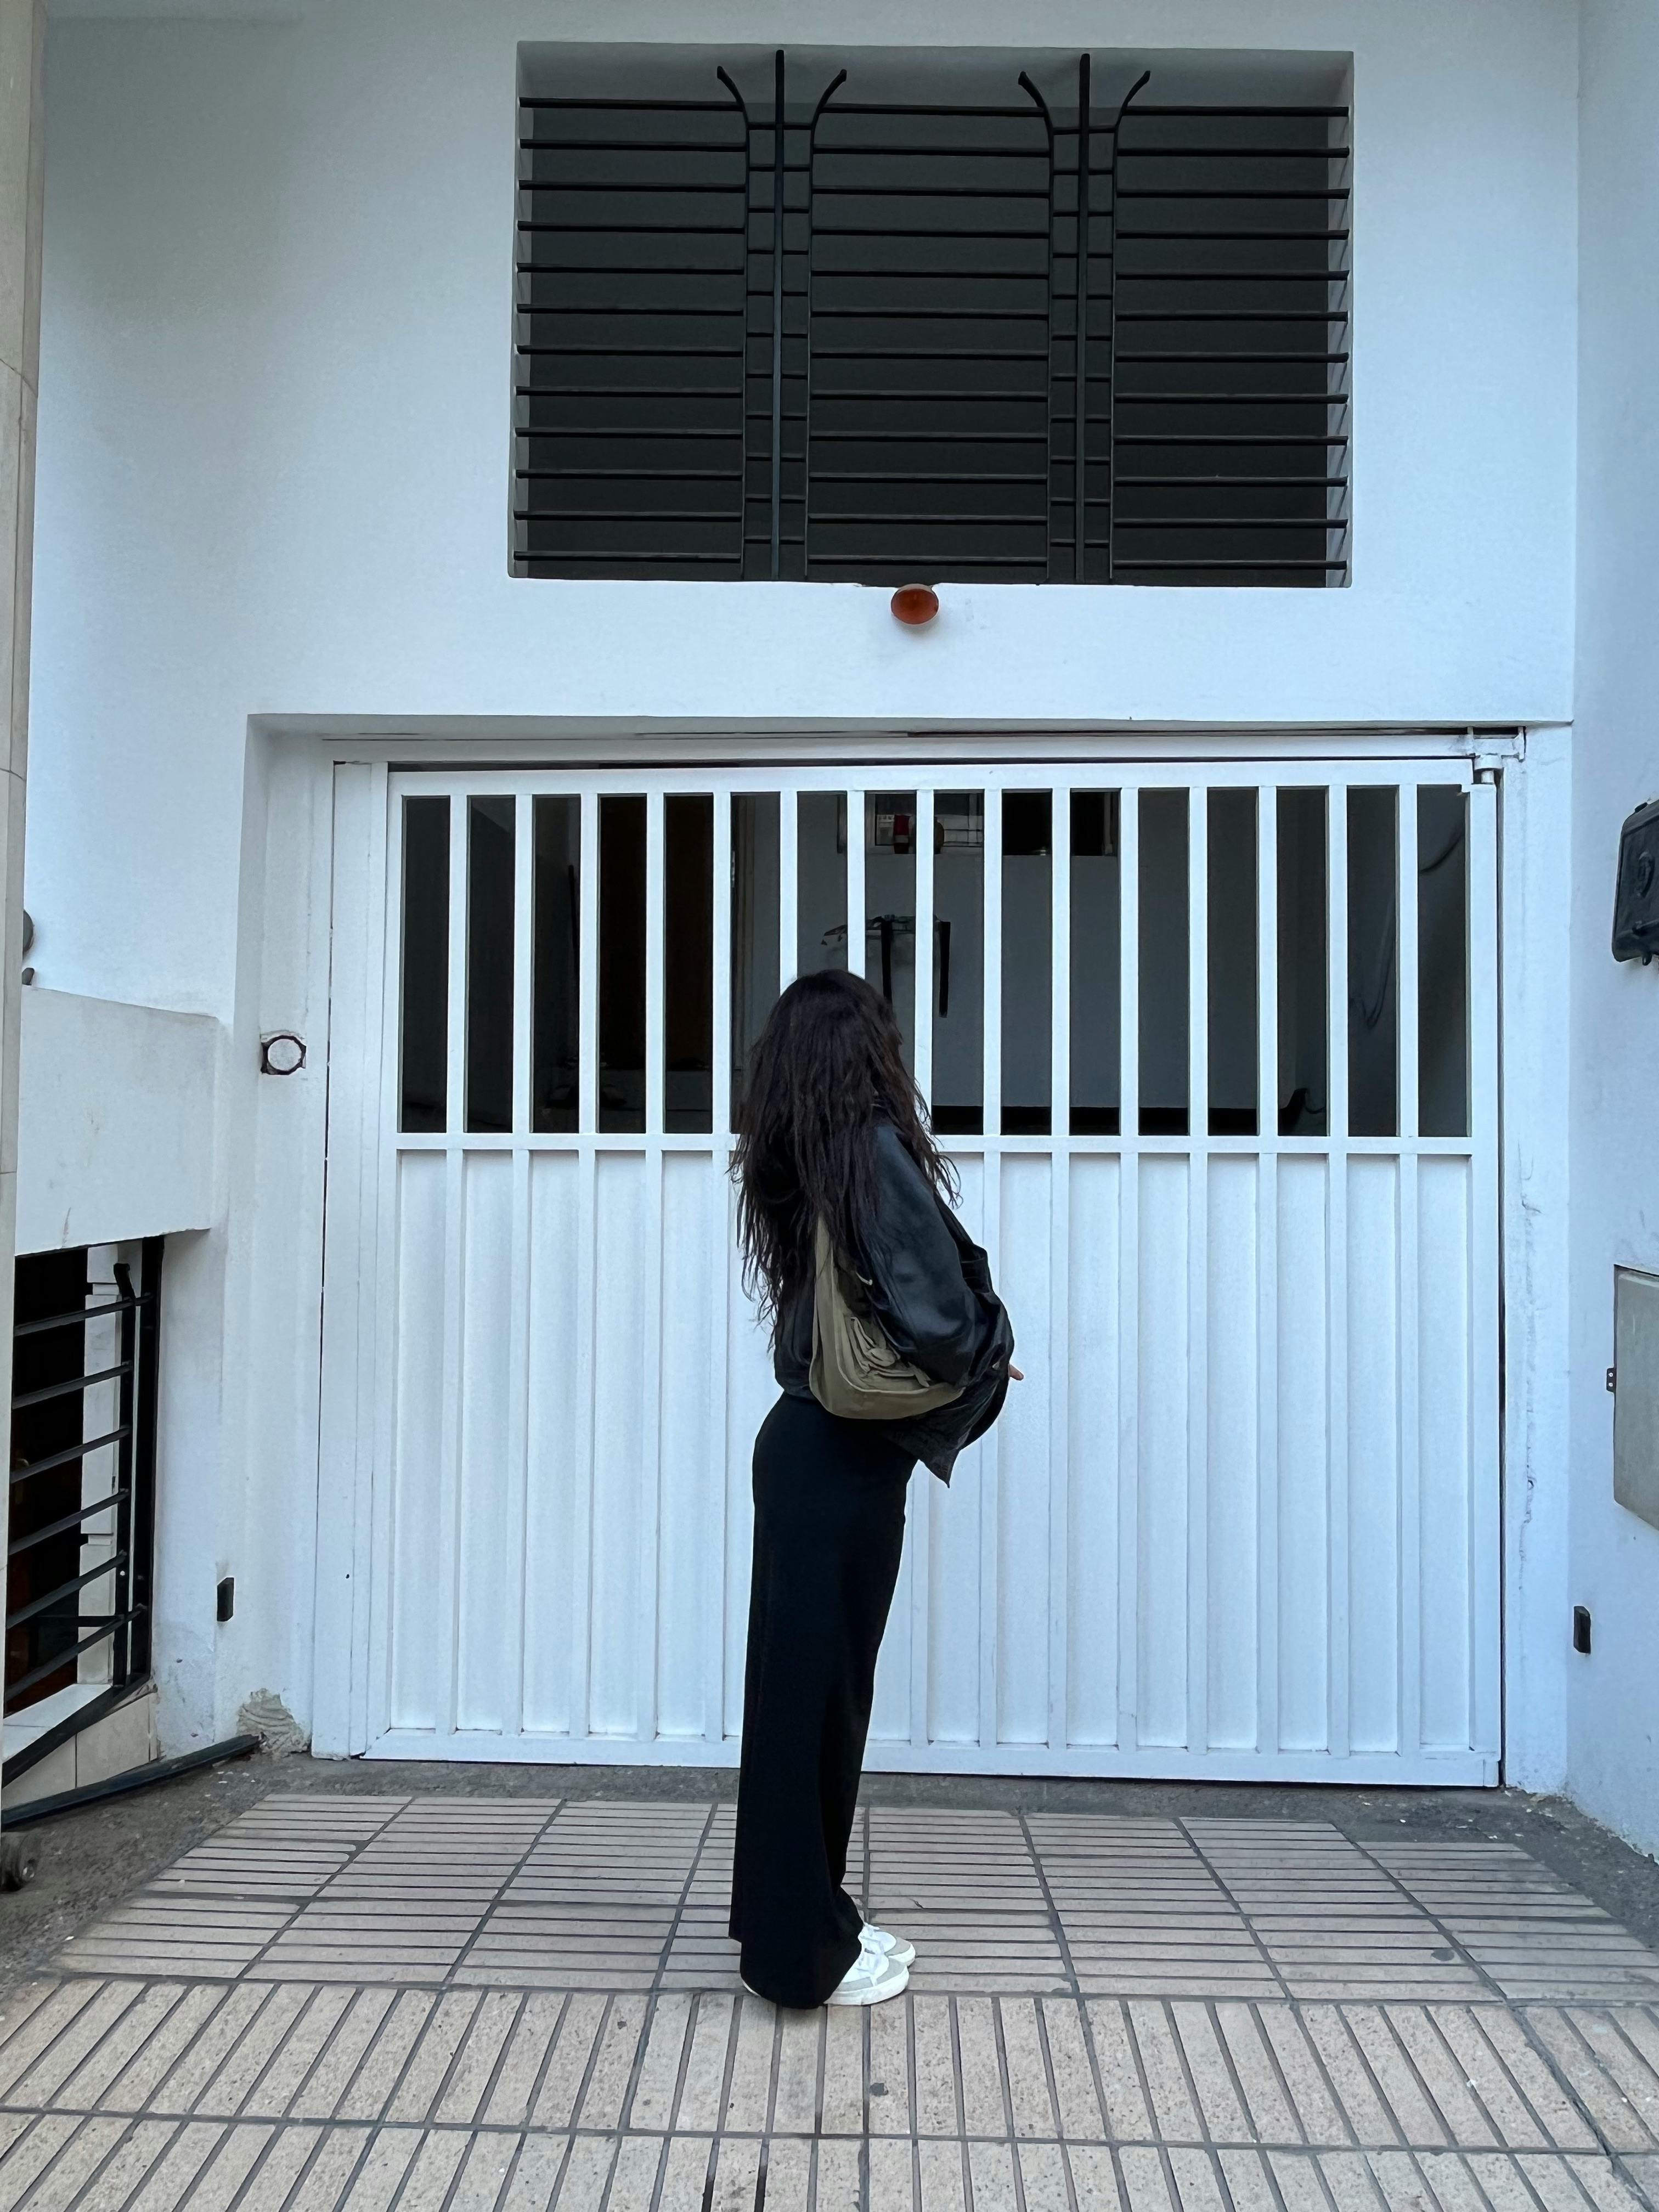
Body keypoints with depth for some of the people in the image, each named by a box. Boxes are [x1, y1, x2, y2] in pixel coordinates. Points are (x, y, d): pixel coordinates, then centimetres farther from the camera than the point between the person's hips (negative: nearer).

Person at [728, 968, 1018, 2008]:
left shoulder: (795, 1164, 7)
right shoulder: (878, 1153, -17)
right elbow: (939, 1318, -22)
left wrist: (971, 1354, 4)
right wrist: (990, 1354, -1)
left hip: (803, 1444, 8)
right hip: (847, 1465, -8)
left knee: (798, 1682, 17)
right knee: (820, 1690, 3)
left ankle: (798, 1920, 33)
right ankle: (806, 1954, 18)